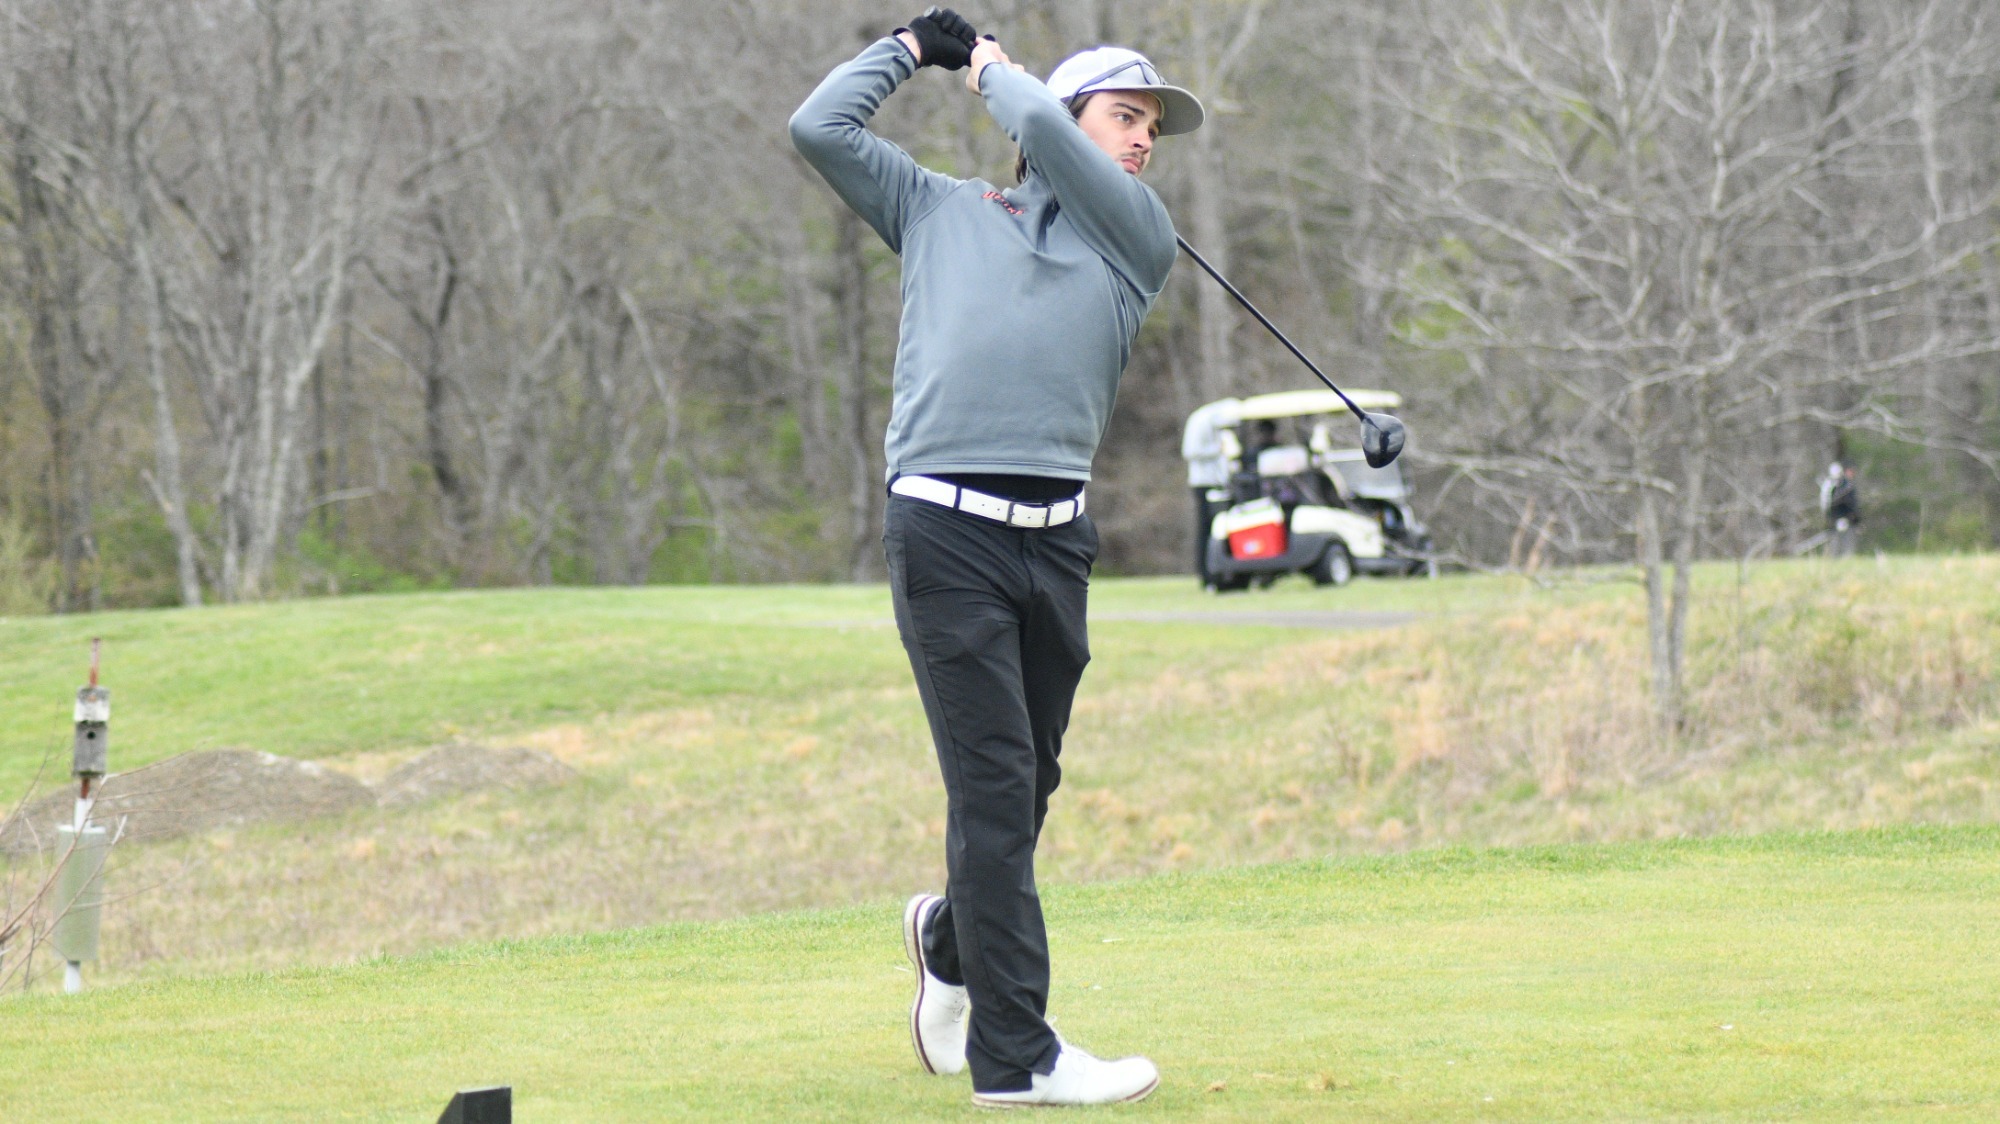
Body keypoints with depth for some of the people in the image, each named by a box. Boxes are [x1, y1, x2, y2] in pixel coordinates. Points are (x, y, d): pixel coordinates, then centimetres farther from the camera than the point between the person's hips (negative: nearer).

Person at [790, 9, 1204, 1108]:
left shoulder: (1138, 237, 16)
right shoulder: (942, 210, 16)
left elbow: (1042, 134, 0)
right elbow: (818, 127, 13)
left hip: (1054, 536, 3)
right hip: (945, 529, -3)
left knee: (1029, 781, 9)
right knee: (993, 781, -10)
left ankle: (953, 935, 39)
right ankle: (1015, 1052, -10)